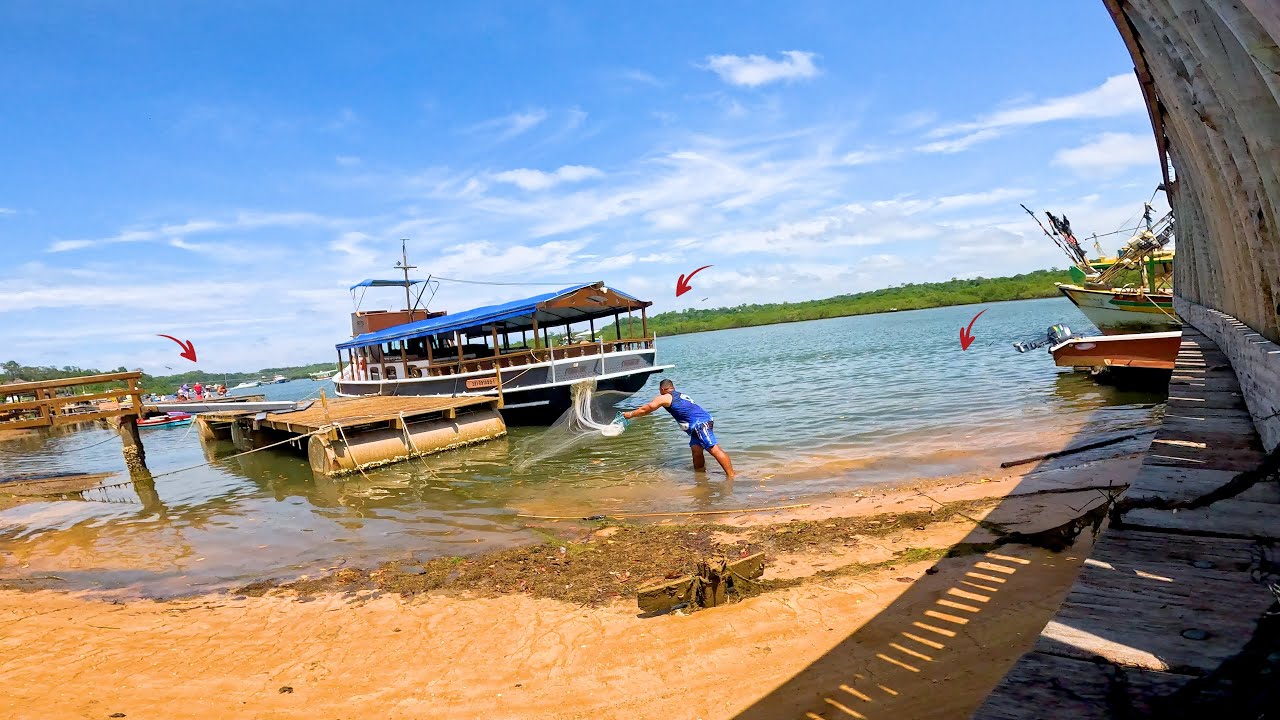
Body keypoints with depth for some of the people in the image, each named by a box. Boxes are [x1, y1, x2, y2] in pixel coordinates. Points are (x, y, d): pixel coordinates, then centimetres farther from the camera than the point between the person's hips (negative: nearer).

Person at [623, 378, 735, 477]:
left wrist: (630, 414, 29)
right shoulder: (681, 395, 29)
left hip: (700, 424, -9)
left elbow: (645, 409, 15)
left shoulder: (664, 398, 6)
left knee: (714, 449, -14)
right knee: (696, 449, 8)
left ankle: (731, 476, -20)